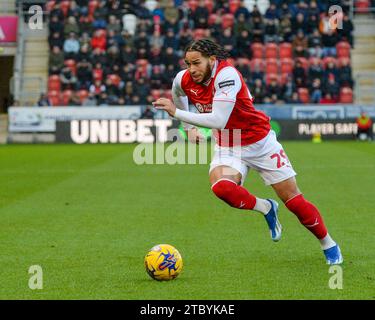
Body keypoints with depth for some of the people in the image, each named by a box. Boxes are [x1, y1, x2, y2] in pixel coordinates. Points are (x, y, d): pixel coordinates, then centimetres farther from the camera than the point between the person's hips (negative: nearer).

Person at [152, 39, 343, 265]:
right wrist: (189, 127, 20)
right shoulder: (184, 80, -7)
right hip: (226, 147, 4)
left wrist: (176, 112, -33)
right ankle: (266, 208, -1)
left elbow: (218, 120, -36)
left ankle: (329, 246, 21)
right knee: (220, 186, -29)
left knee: (294, 200, -2)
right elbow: (178, 94, 20)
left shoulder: (226, 75, -27)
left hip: (260, 142, -4)